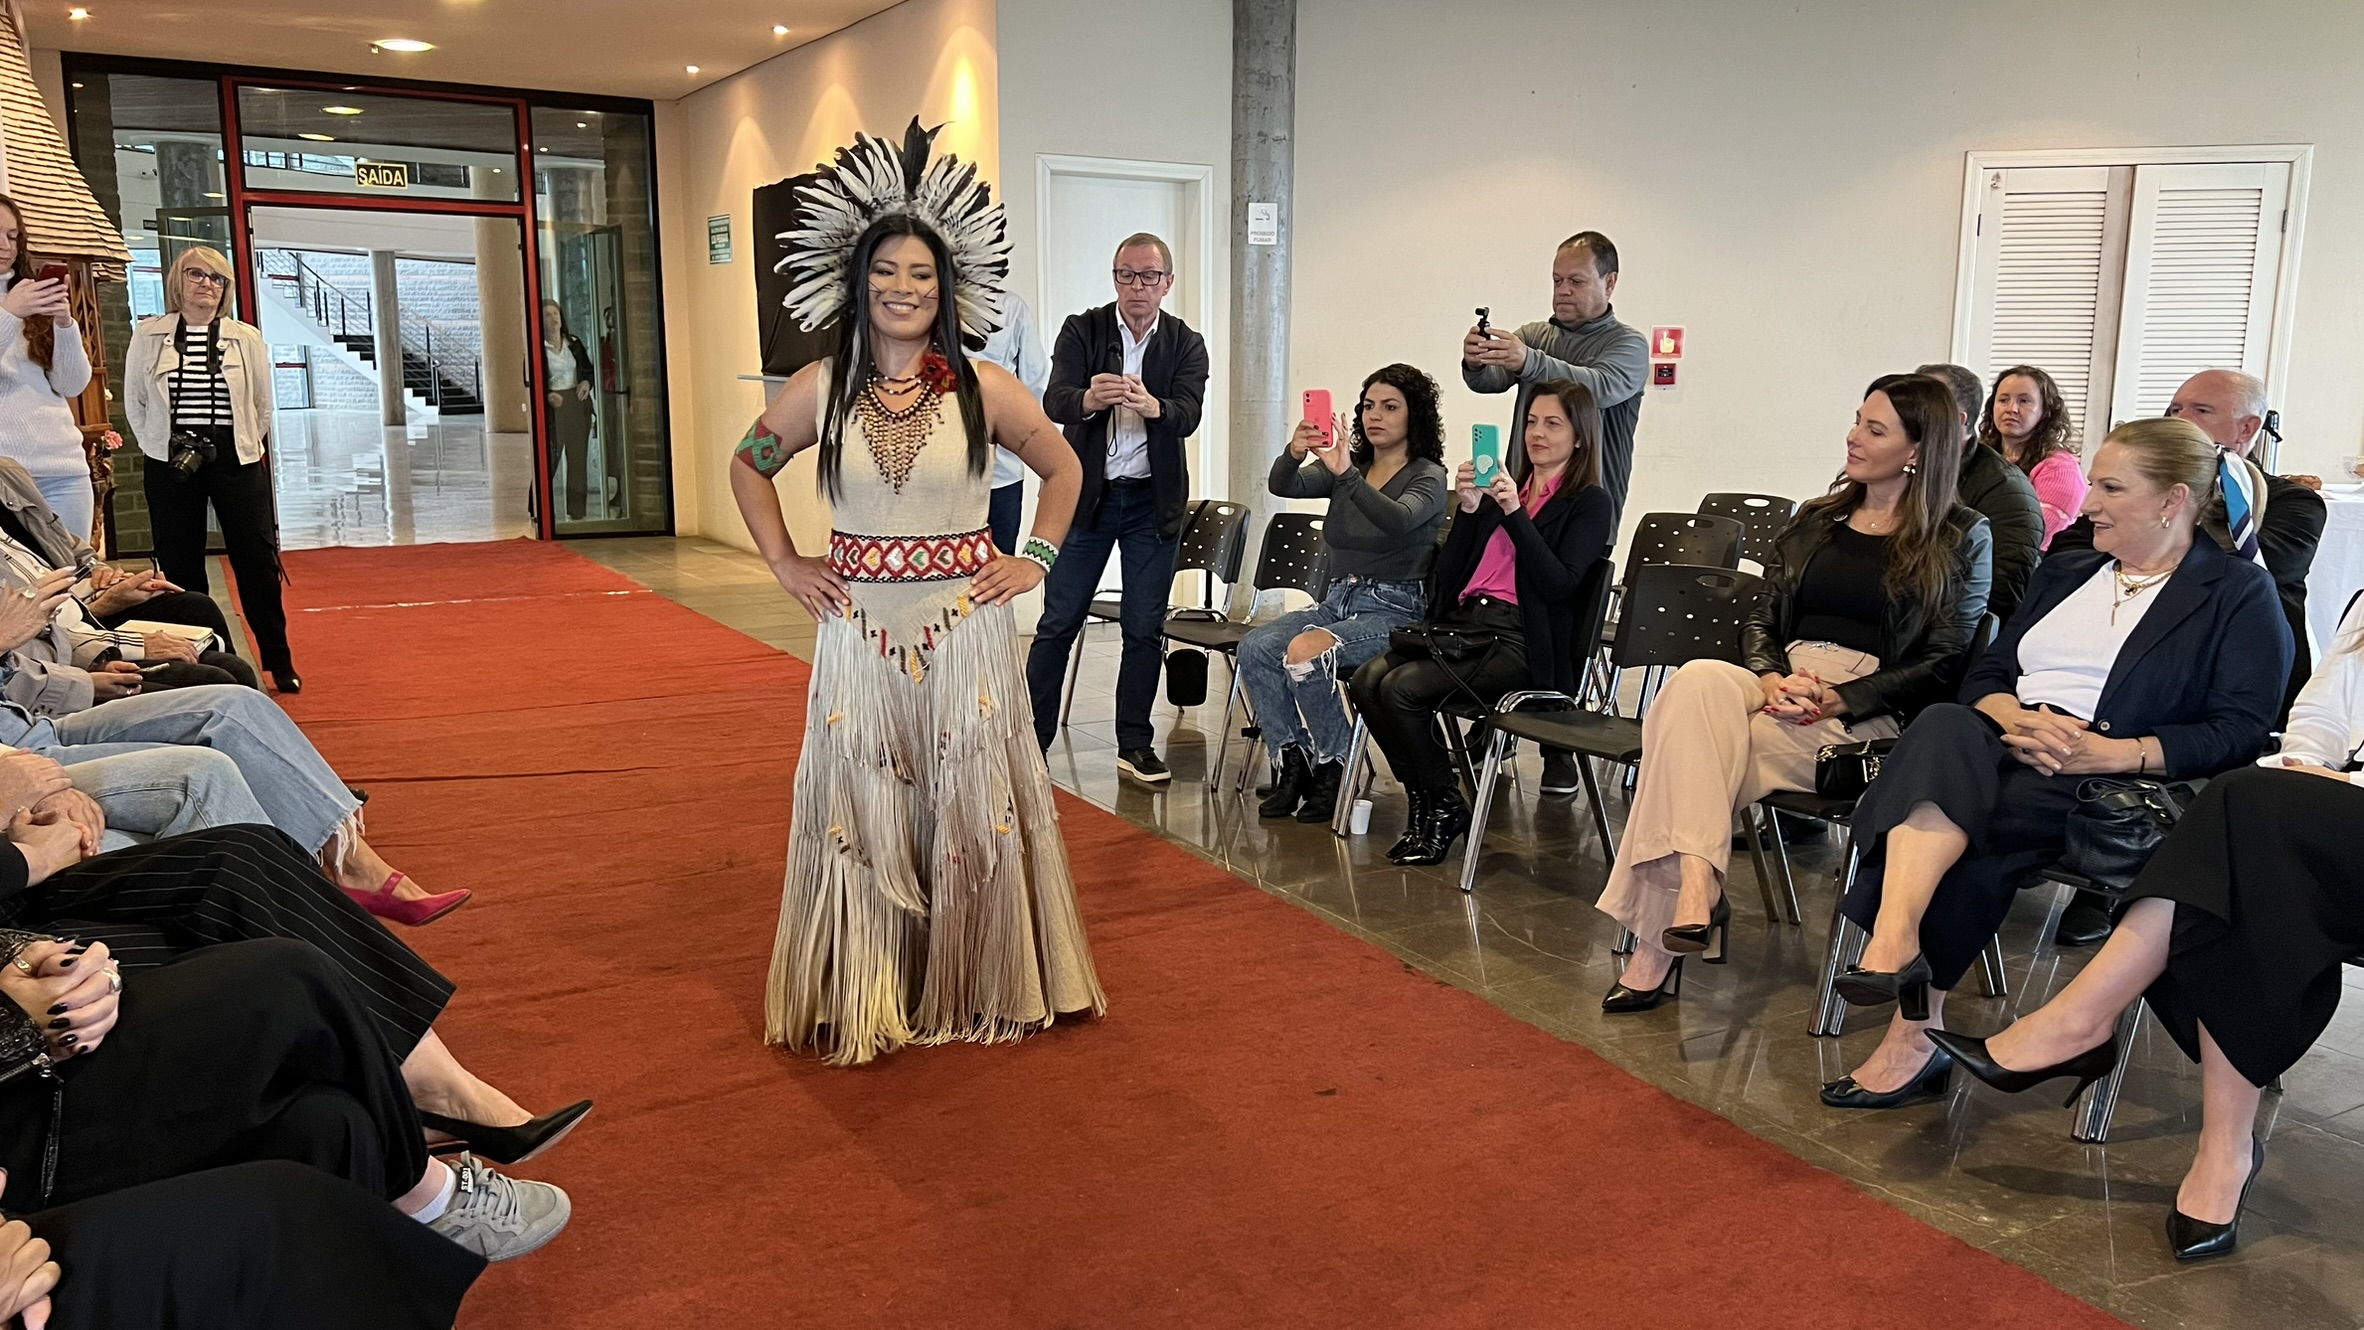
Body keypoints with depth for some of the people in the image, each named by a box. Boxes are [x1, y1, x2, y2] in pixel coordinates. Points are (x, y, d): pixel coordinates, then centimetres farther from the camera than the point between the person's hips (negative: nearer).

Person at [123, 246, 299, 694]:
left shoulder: (247, 339, 2)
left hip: (235, 460, -1)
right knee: (179, 563, 6)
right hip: (169, 464, 1)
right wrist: (163, 448, 4)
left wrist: (245, 447, 5)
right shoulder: (147, 335, 3)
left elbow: (263, 405, 8)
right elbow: (134, 402, 9)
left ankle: (279, 661, 5)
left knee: (257, 559, -3)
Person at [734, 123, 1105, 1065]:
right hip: (860, 633, 1)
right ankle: (861, 1005, 21)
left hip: (965, 630, 0)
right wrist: (784, 564, 7)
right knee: (861, 812, 7)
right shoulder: (819, 389, 1)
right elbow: (749, 468, 16)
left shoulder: (984, 388, -2)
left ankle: (978, 992, 24)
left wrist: (1036, 558, 2)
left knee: (972, 809, 7)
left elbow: (1063, 466, 12)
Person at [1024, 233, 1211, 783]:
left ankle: (1135, 745, 17)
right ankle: (1030, 738, 11)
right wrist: (1089, 399, -39)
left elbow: (1188, 416, -15)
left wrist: (1152, 406, -38)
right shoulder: (1081, 331, -2)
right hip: (1086, 494, -1)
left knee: (1145, 629, 6)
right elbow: (1054, 402, -16)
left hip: (1154, 501, 1)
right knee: (1058, 623, 2)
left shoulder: (1186, 344, 1)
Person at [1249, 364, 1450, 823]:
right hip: (1339, 600, 6)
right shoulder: (1345, 467, 12)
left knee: (1304, 651, -29)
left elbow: (1398, 520, -27)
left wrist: (1347, 475, -41)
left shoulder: (1428, 476, -4)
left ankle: (1335, 770, -12)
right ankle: (1294, 762, -8)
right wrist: (1293, 453, -29)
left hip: (1396, 610, -6)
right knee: (1255, 647, -18)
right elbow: (1282, 487, -7)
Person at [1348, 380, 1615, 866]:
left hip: (1521, 641, -6)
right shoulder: (1504, 486, 21)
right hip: (1464, 621, 7)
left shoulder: (1589, 503, 4)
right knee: (1366, 681, -17)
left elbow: (1560, 584, -11)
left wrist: (1514, 511, -15)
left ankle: (1445, 806, -5)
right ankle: (1423, 800, -3)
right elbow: (1448, 573, 16)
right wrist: (1468, 509, 2)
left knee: (1403, 688, -25)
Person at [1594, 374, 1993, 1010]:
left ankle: (1659, 946, -26)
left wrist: (1837, 698, -14)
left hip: (1869, 718, -4)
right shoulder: (1815, 520, 23)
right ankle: (1697, 884, -41)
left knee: (1697, 741, -30)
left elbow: (1945, 663, -1)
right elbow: (1761, 619, 17)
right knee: (1698, 679, -32)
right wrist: (1771, 677, -7)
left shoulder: (1962, 539, 7)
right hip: (1778, 691, 5)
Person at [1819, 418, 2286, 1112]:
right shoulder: (2065, 572, 27)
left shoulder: (2239, 593, 9)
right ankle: (1894, 946, -48)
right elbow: (1984, 675, 19)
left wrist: (2112, 754, -18)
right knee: (1943, 726, -34)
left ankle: (1914, 1035, -25)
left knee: (1967, 841, -34)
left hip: (2114, 782, -4)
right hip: (2003, 751, 4)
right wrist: (2017, 718, -6)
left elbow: (2239, 731, -4)